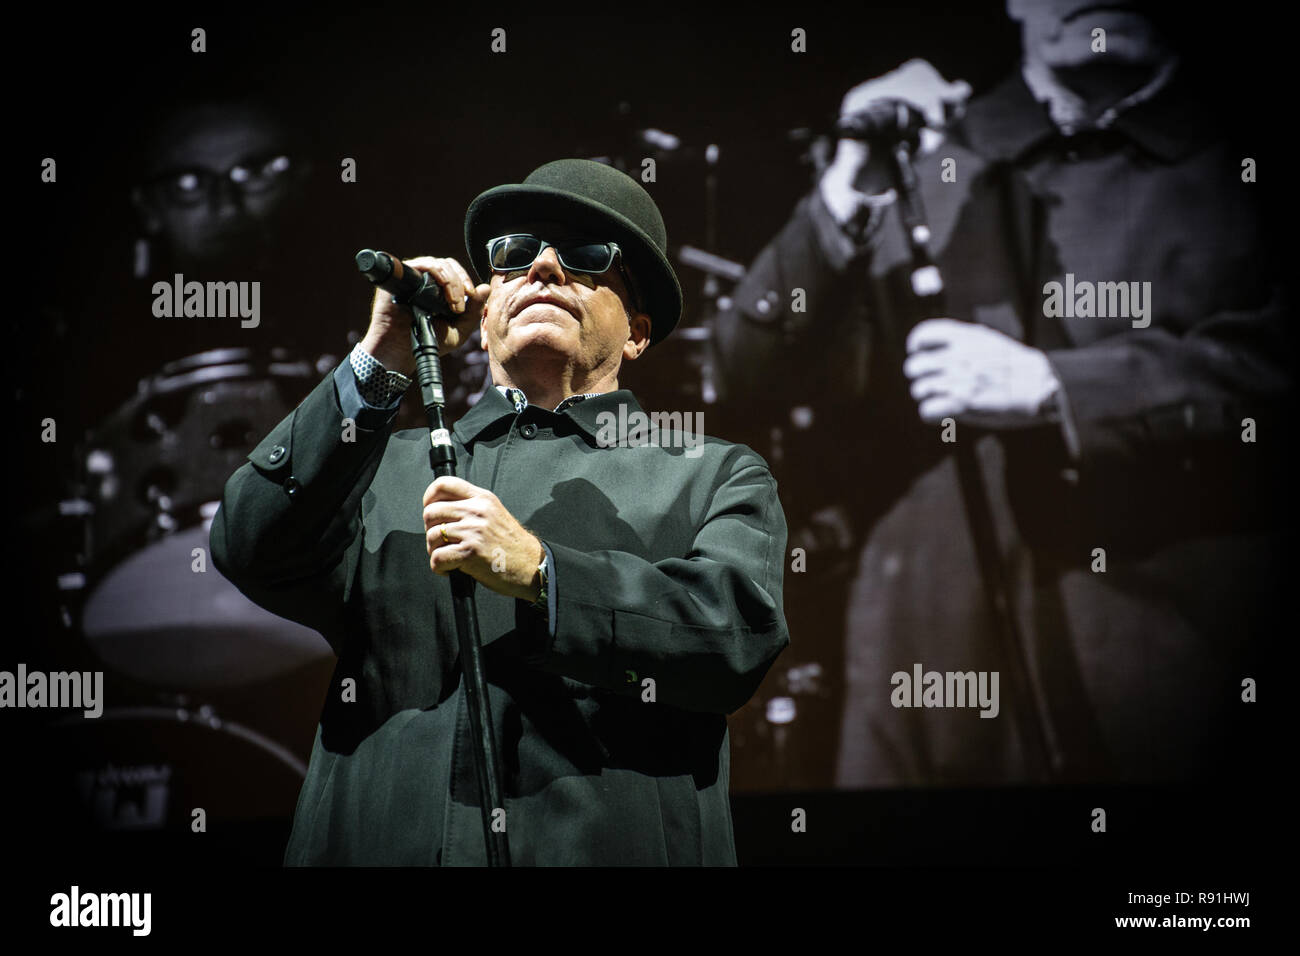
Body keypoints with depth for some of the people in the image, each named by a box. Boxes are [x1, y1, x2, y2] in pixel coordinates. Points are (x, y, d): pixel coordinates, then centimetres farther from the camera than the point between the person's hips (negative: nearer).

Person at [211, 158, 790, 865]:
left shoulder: (715, 478, 16)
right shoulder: (389, 468, 20)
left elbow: (740, 633, 0)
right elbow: (250, 554, 5)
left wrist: (538, 574, -9)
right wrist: (381, 363, 0)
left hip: (608, 845, -1)